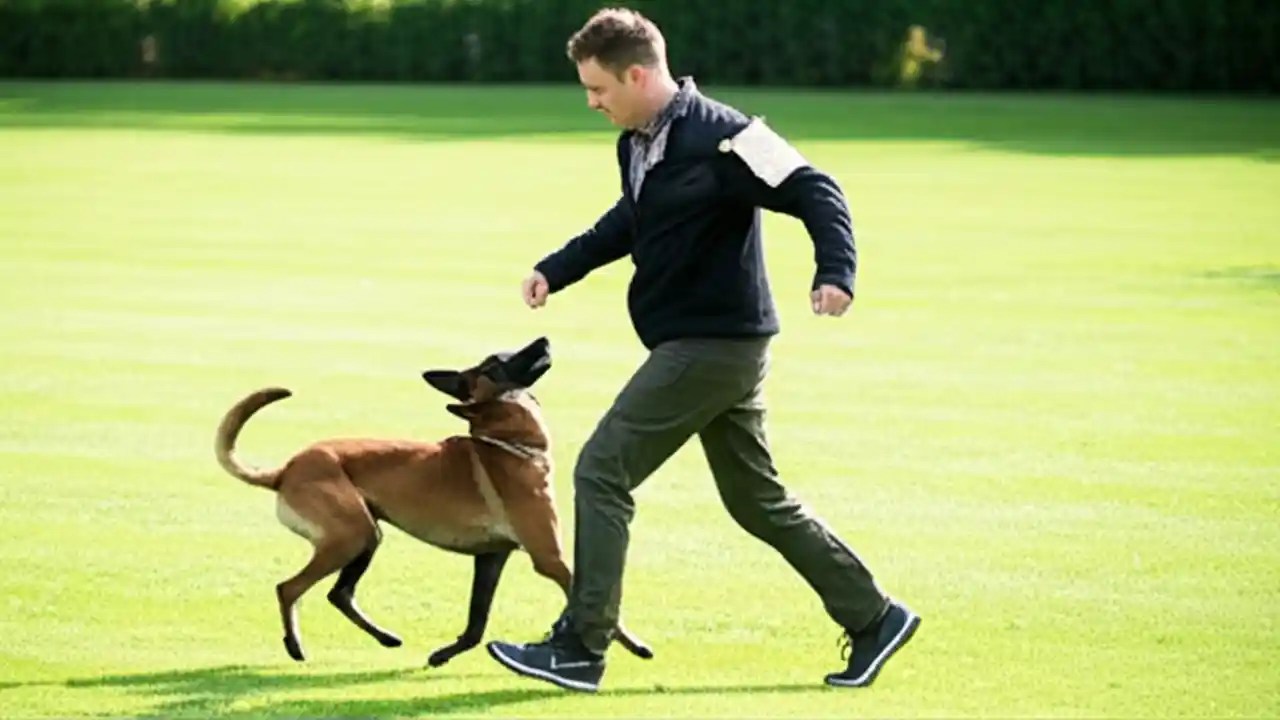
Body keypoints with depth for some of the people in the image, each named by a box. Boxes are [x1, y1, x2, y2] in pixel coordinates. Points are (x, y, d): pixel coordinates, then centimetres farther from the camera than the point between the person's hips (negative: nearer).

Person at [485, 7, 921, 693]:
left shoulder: (718, 137, -19)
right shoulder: (637, 145, 10)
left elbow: (814, 191, -21)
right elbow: (627, 222, 27)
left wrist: (836, 272, -35)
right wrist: (556, 269, 18)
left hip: (713, 344, -10)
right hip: (723, 349, 10)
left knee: (601, 471, -8)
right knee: (756, 498, 16)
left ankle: (579, 649, -5)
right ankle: (873, 617, 22)